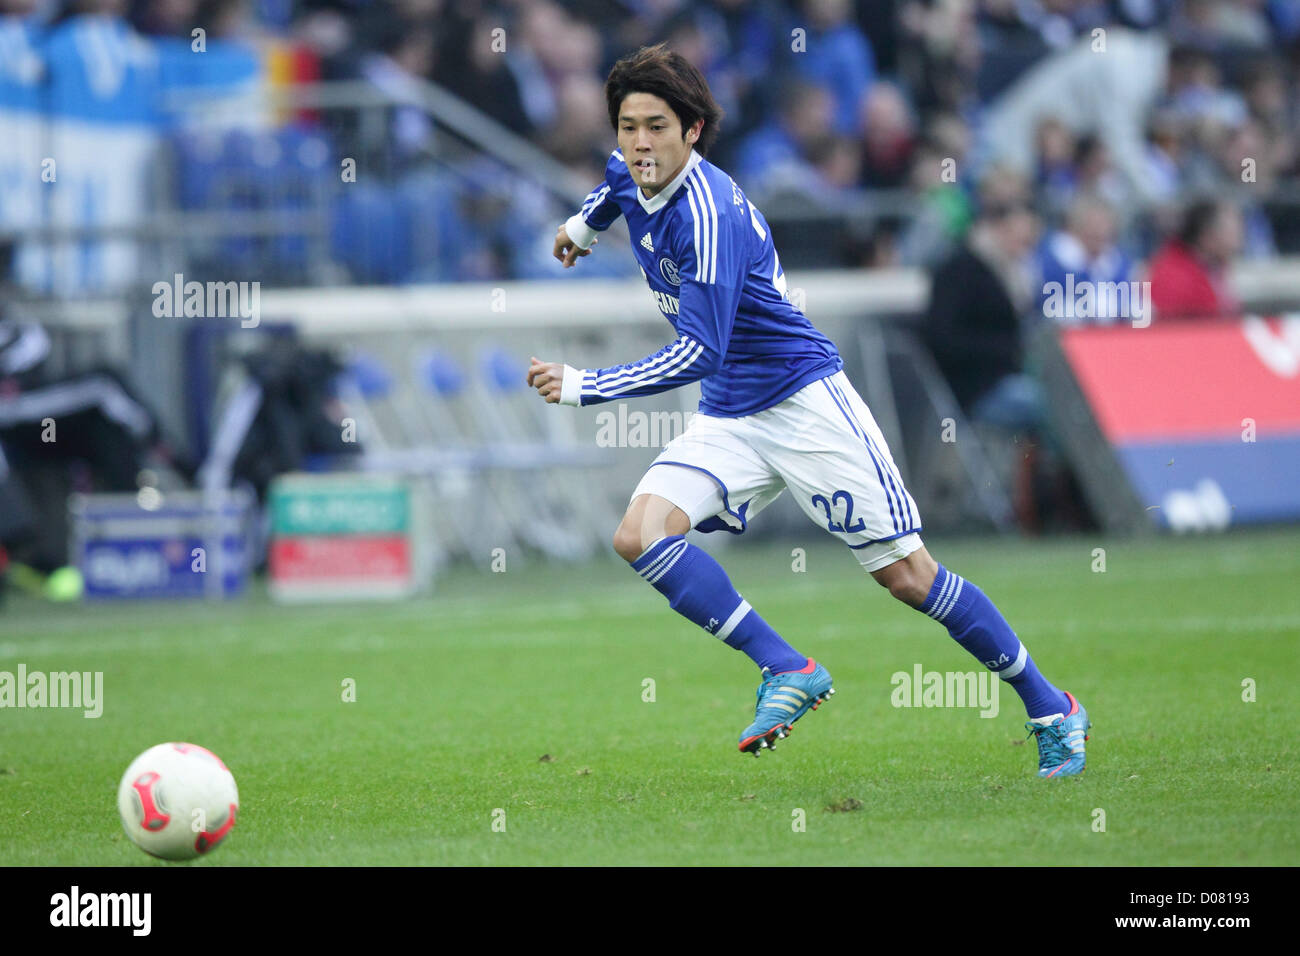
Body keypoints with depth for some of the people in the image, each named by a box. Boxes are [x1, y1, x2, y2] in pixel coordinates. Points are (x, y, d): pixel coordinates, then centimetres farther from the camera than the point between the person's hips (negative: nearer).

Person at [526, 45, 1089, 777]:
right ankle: (787, 672, -14)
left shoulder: (710, 215, -25)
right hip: (729, 419, 8)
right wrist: (585, 224, 46)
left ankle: (1051, 709, 9)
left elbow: (699, 353, -29)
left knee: (907, 575, -5)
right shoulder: (634, 182, 0)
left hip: (804, 403, -8)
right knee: (640, 536, -16)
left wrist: (583, 387, -30)